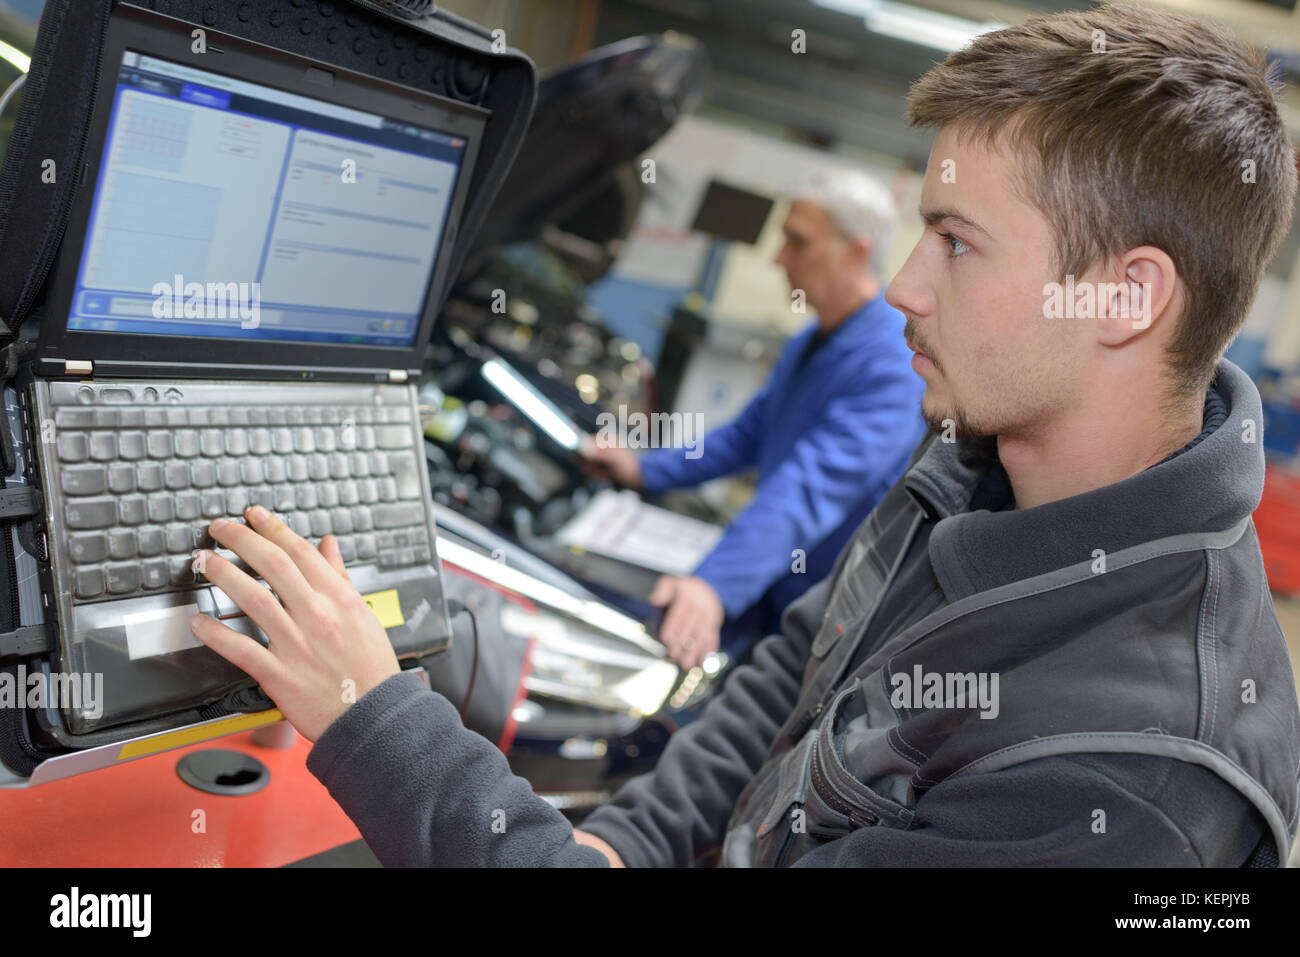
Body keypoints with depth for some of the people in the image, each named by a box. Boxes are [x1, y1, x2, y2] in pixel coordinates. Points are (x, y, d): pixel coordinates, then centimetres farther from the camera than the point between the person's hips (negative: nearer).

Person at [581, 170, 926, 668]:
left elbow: (814, 486, -37)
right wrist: (645, 470, 13)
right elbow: (749, 434, 21)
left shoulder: (893, 365, -24)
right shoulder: (807, 345, 9)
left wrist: (715, 585, -46)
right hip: (766, 593, 8)